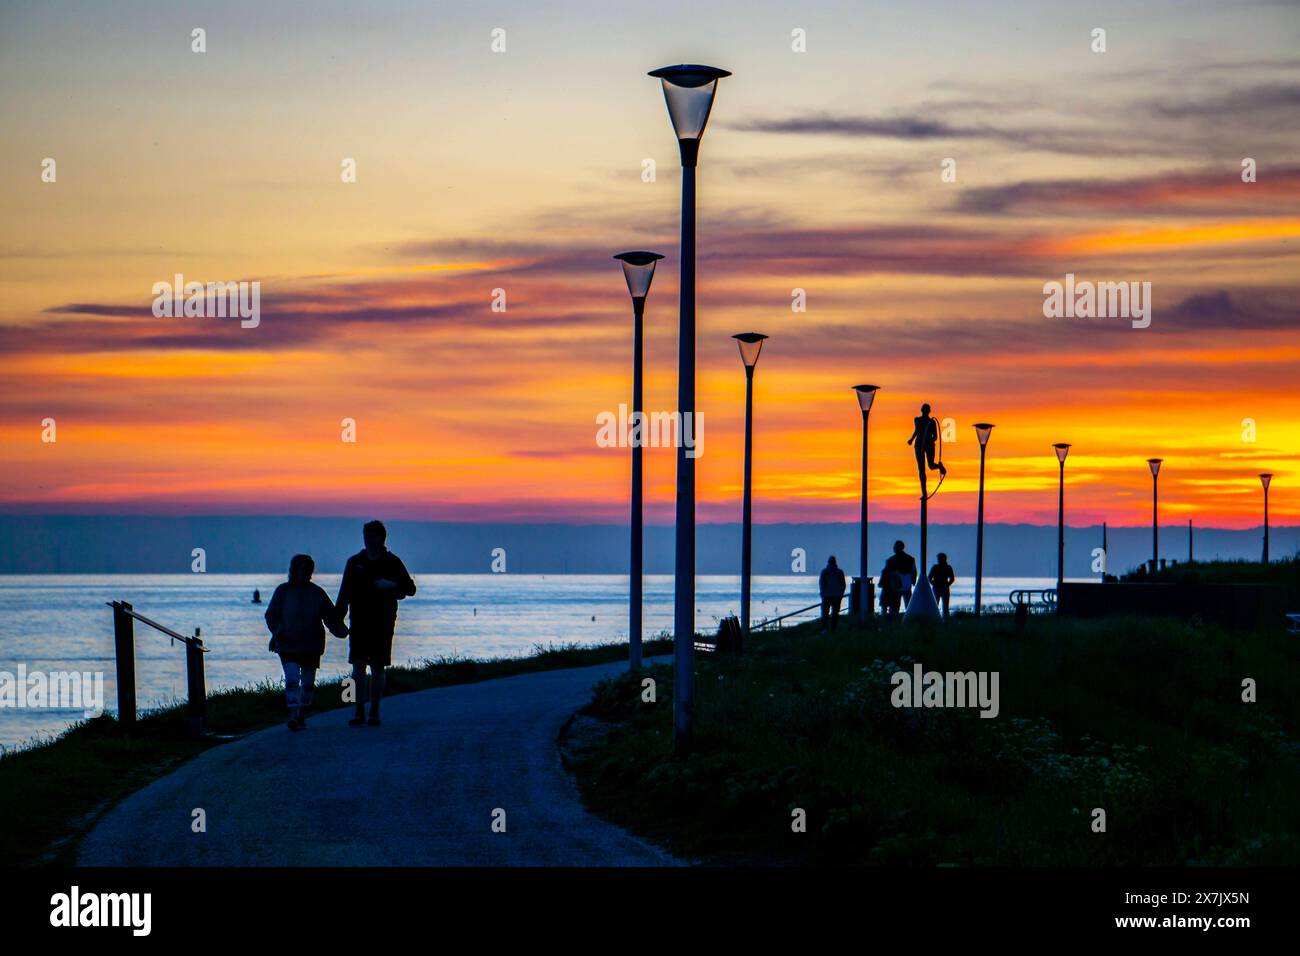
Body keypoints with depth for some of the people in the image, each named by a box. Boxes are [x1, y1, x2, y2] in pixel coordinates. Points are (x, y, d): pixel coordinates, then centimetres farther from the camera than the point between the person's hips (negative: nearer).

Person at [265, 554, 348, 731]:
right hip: (288, 646, -3)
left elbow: (330, 615, 8)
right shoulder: (283, 591, 1)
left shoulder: (318, 593, 7)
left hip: (311, 646, 3)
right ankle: (293, 714, -19)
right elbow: (271, 615, 2)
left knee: (308, 682, 8)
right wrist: (278, 630, -16)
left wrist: (339, 628, -11)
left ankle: (302, 715, 23)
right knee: (292, 678, -17)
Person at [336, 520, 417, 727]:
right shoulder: (355, 562, 7)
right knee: (358, 667, -5)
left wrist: (392, 585, -16)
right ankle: (359, 712, -2)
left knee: (377, 668, 3)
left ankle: (374, 712, 10)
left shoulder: (392, 563, 2)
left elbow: (410, 588, 3)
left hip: (383, 623, -1)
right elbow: (344, 593, 8)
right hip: (359, 622, 1)